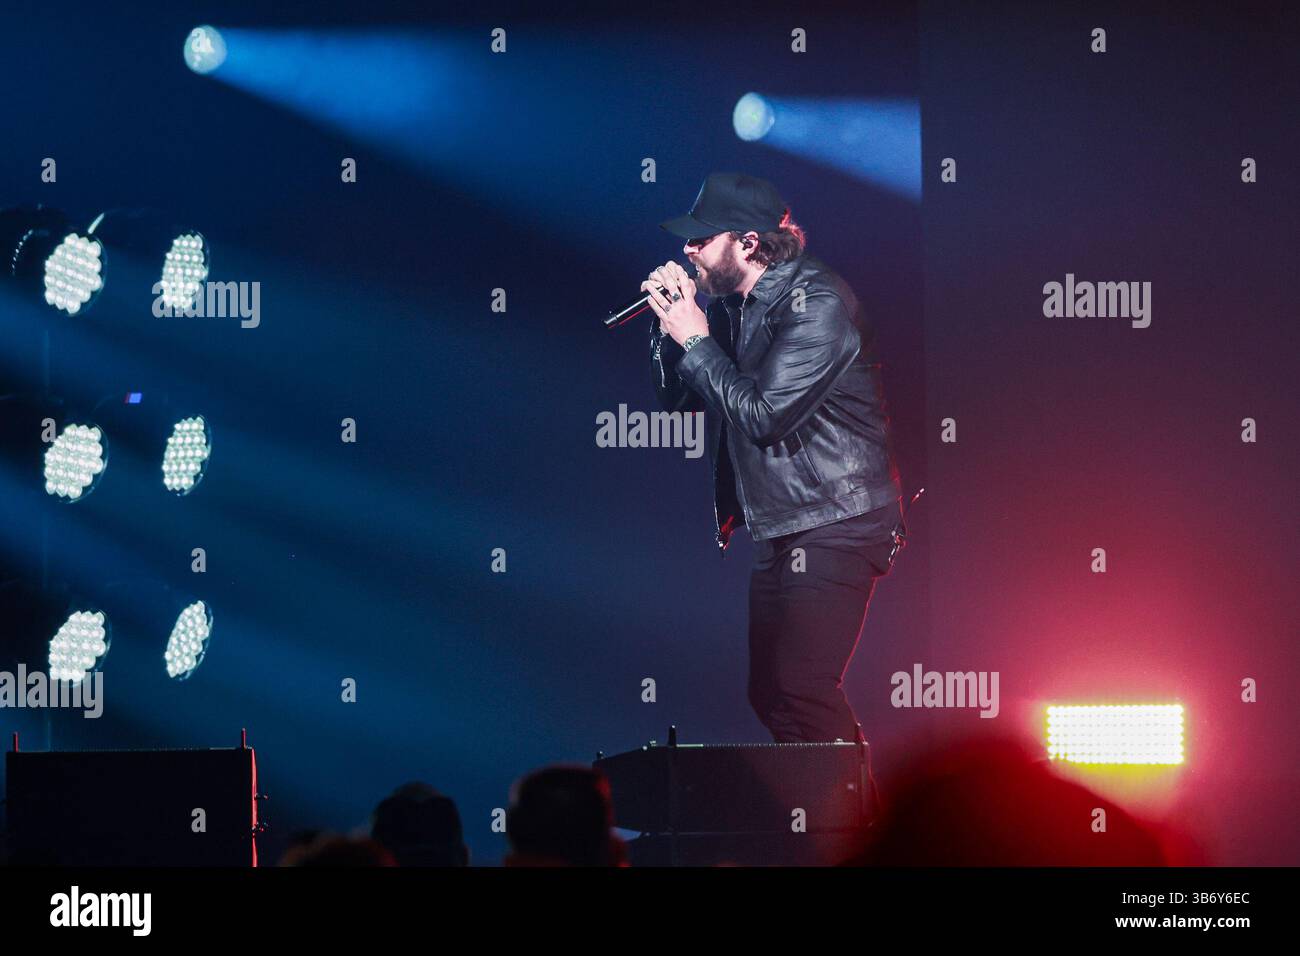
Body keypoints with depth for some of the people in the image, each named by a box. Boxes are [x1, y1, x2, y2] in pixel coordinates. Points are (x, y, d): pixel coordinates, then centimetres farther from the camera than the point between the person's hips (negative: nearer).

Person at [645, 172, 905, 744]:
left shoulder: (816, 304, -15)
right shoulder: (733, 305, 11)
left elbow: (764, 415, -22)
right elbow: (679, 400, 15)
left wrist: (696, 340, -13)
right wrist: (670, 323, -1)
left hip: (832, 522, -9)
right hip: (778, 530, 9)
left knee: (801, 690, -18)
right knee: (769, 695, 9)